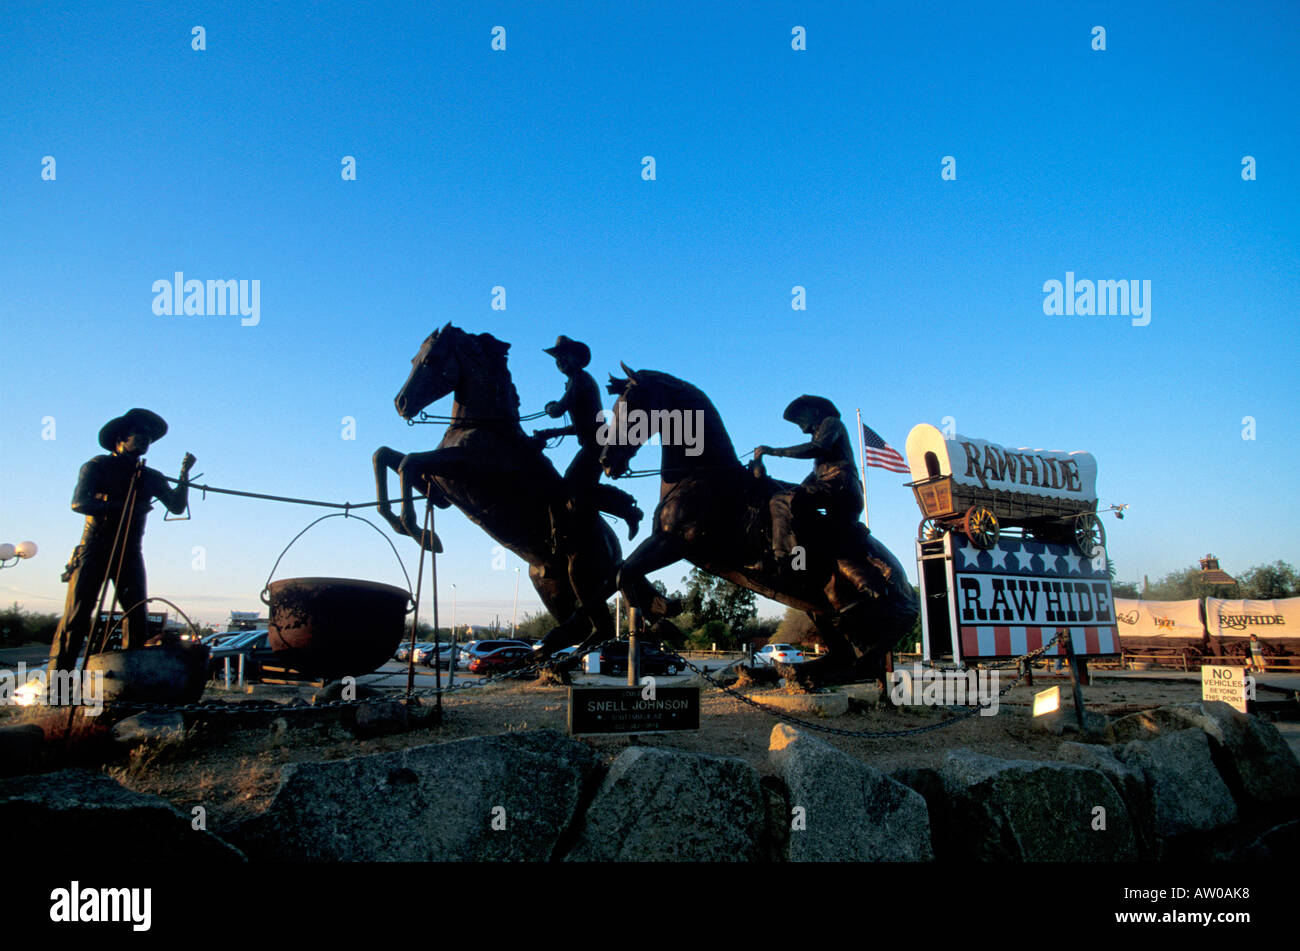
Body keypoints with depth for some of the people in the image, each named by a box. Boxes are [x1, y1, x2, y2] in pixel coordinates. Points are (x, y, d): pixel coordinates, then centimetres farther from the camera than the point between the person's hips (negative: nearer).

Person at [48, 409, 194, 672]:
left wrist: (184, 475, -5)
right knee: (76, 617, -9)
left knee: (137, 617, -5)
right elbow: (79, 504, -11)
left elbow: (177, 507, 6)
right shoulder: (98, 466, 3)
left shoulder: (151, 477, 16)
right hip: (95, 550, -4)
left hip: (130, 554, 4)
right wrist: (121, 506, -21)